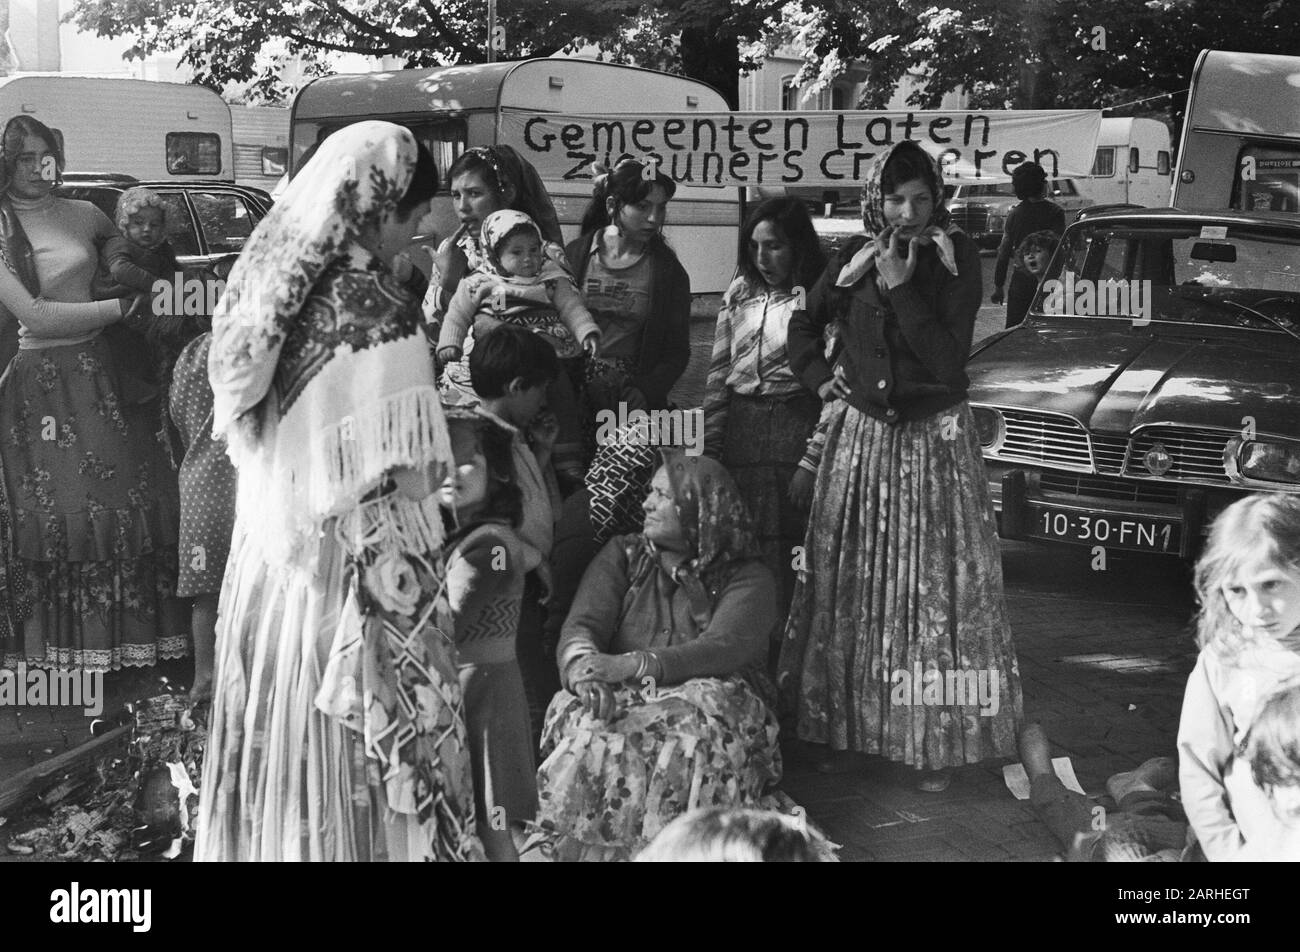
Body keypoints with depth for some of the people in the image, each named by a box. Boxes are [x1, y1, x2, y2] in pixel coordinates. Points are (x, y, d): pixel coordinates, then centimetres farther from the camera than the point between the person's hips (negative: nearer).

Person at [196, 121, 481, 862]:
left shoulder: (271, 287, 5)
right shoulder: (378, 309, -18)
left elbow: (245, 435, 13)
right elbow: (397, 481, -20)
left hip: (268, 561, 8)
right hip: (352, 577, -7)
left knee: (283, 750, 17)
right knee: (372, 766, 4)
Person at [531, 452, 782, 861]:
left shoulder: (747, 577, 5)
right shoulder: (623, 555, 16)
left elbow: (723, 648, -14)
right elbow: (581, 625, 1)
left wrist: (631, 665, -29)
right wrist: (582, 666, -27)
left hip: (709, 697, -2)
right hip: (620, 700, 2)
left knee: (690, 744, -37)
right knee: (593, 739, -33)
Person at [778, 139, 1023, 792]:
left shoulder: (956, 259, -6)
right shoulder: (853, 261, 2)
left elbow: (946, 357, -14)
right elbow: (804, 325, 18)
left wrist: (900, 287, -18)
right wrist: (819, 379, 4)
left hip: (934, 441, -2)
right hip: (860, 436, 3)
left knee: (936, 587, -1)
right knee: (849, 583, 6)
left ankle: (936, 739, 9)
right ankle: (845, 727, 18)